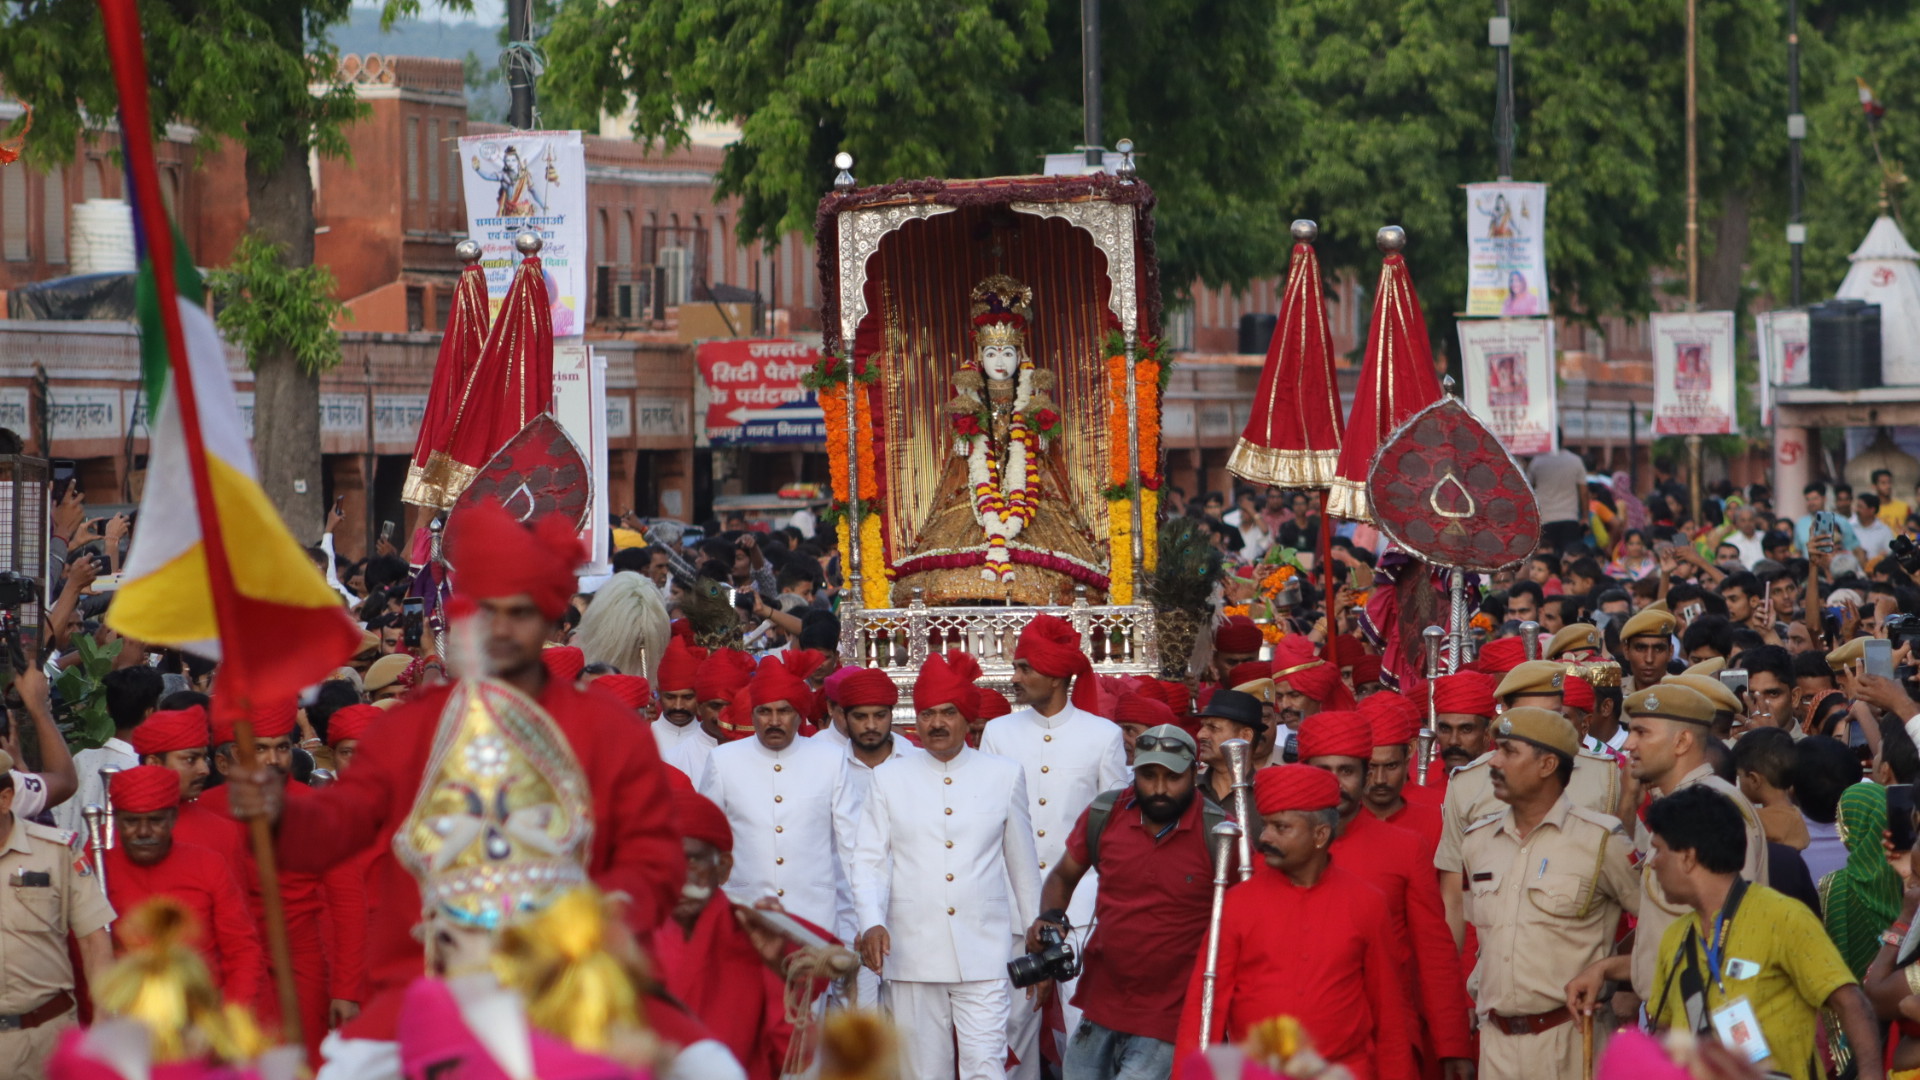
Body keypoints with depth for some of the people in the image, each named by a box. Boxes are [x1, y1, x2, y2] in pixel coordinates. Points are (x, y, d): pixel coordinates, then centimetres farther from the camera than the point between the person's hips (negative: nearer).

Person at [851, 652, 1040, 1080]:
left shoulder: (1005, 776, 10)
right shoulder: (890, 780, 9)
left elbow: (1023, 864, 16)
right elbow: (869, 861, 5)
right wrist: (872, 924, -11)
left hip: (984, 954, -1)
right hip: (912, 956, 1)